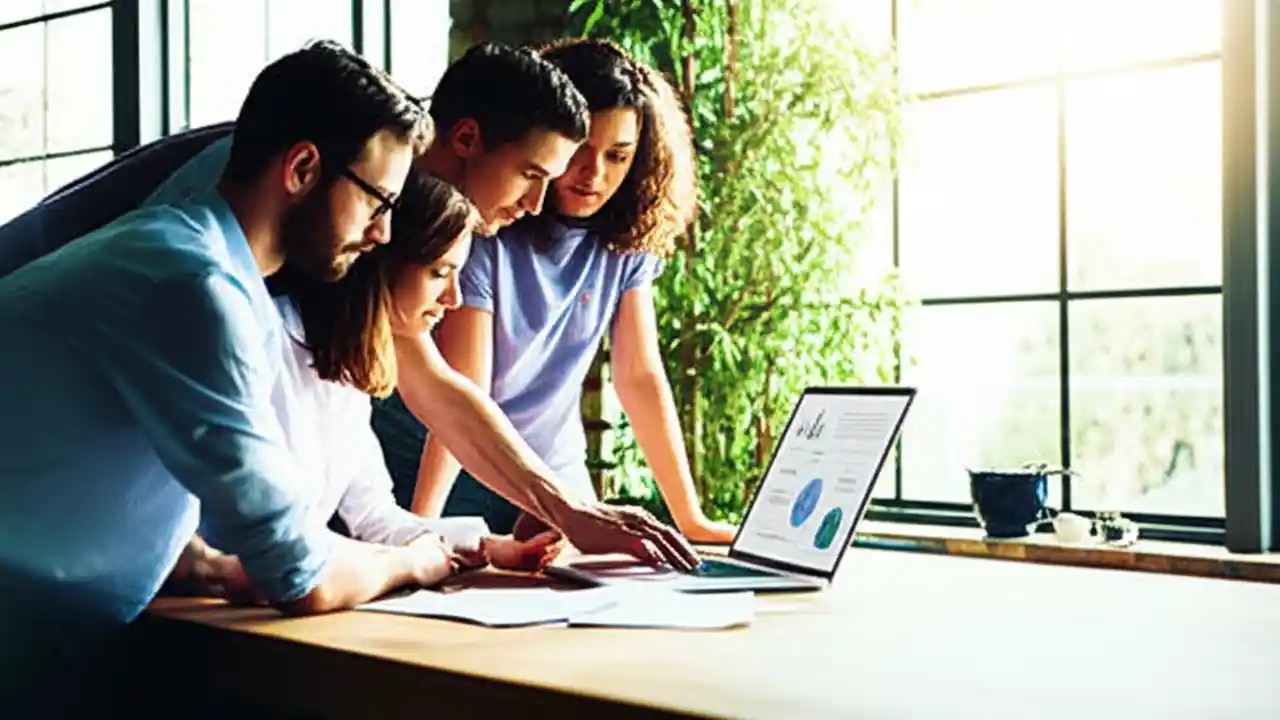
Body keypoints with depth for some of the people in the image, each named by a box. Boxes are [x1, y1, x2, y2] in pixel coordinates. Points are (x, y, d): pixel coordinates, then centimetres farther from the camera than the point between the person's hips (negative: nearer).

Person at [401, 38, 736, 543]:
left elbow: (640, 375, 0)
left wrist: (690, 519, -2)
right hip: (461, 488, -4)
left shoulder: (629, 237, -3)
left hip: (557, 481, 4)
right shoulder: (486, 235, -18)